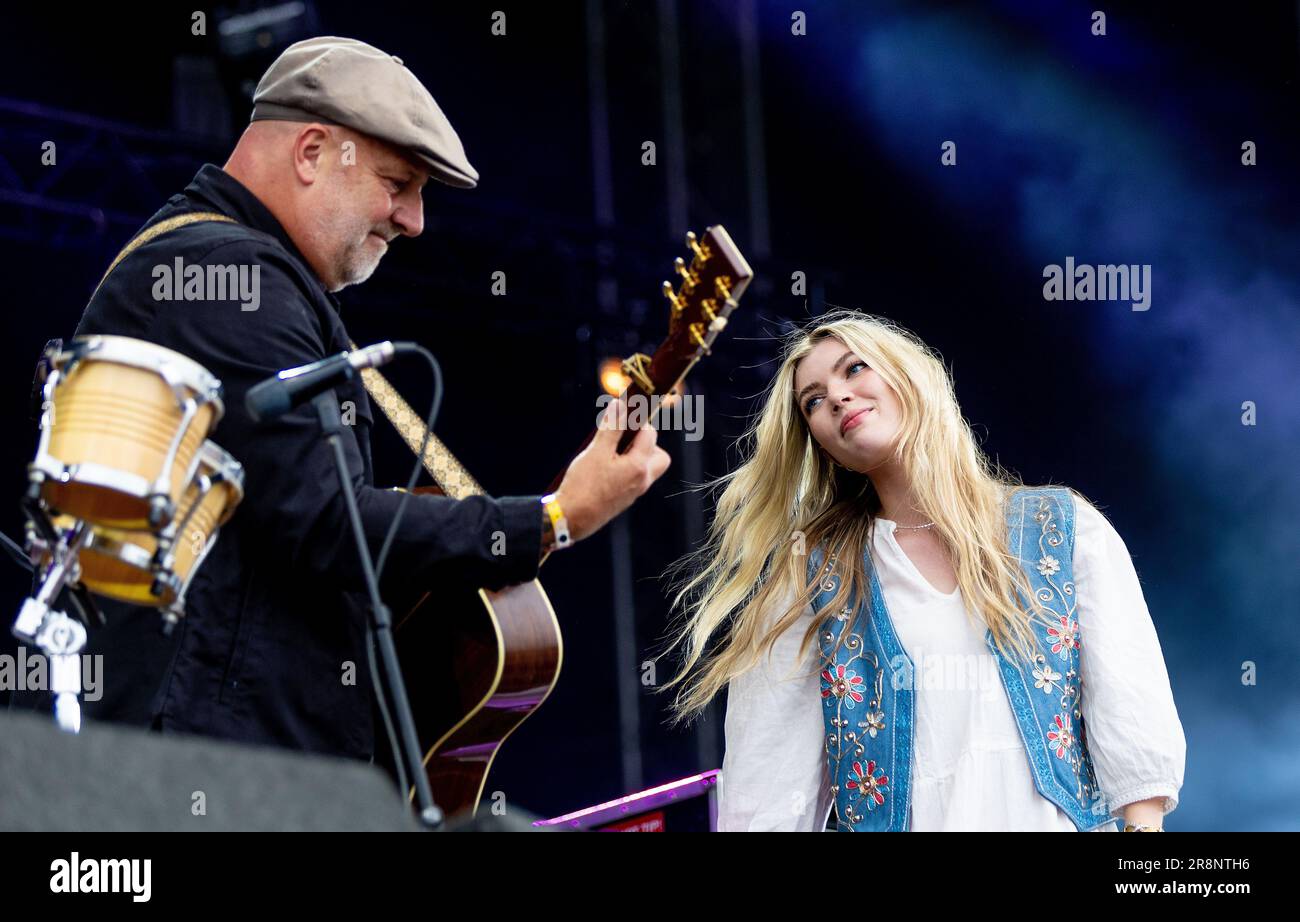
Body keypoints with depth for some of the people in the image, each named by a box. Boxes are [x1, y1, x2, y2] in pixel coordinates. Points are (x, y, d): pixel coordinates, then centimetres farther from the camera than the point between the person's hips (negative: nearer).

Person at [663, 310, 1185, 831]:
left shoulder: (1064, 528, 9)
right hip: (894, 821, 1)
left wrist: (1143, 825, -9)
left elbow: (1134, 715, 2)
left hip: (1058, 819, 0)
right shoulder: (809, 575, 10)